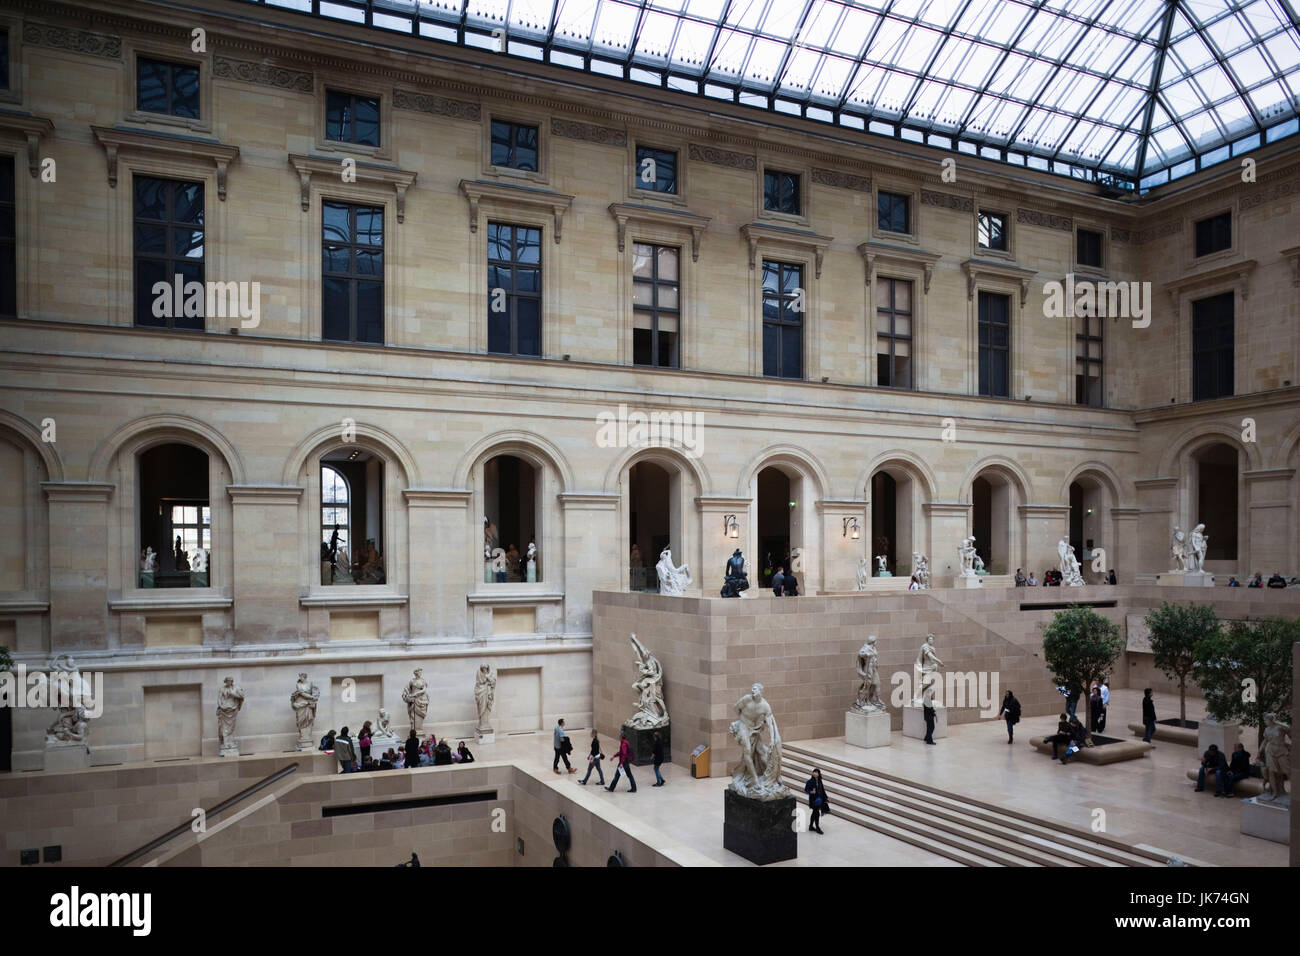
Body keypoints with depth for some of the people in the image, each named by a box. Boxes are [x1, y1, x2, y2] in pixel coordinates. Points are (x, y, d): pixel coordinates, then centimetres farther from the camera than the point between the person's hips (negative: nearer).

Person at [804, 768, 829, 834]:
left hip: (819, 799, 6)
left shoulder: (819, 781, 5)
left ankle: (811, 826, 27)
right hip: (813, 799, -6)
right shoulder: (810, 781, -12)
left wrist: (824, 798, 8)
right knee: (817, 813, -6)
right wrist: (811, 792, -27)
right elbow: (805, 790, -10)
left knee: (814, 813, 15)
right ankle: (817, 828, 3)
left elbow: (822, 790, 11)